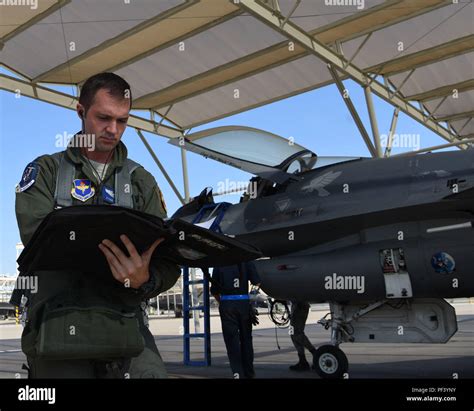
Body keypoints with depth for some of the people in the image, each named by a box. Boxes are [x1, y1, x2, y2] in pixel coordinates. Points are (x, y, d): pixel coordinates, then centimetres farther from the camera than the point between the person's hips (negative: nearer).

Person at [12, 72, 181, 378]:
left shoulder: (141, 181, 13)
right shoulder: (46, 171, 10)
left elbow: (167, 263, 2)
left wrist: (146, 281, -22)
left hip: (127, 327, 1)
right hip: (58, 328, -1)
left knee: (151, 373, -18)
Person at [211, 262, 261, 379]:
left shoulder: (219, 265, 2)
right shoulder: (247, 262, 2)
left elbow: (214, 291, 6)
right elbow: (257, 283, -3)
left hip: (227, 305, -1)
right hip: (244, 304, 1)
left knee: (232, 340, 3)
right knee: (245, 339, 14)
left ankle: (238, 373, -4)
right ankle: (248, 372, 22)